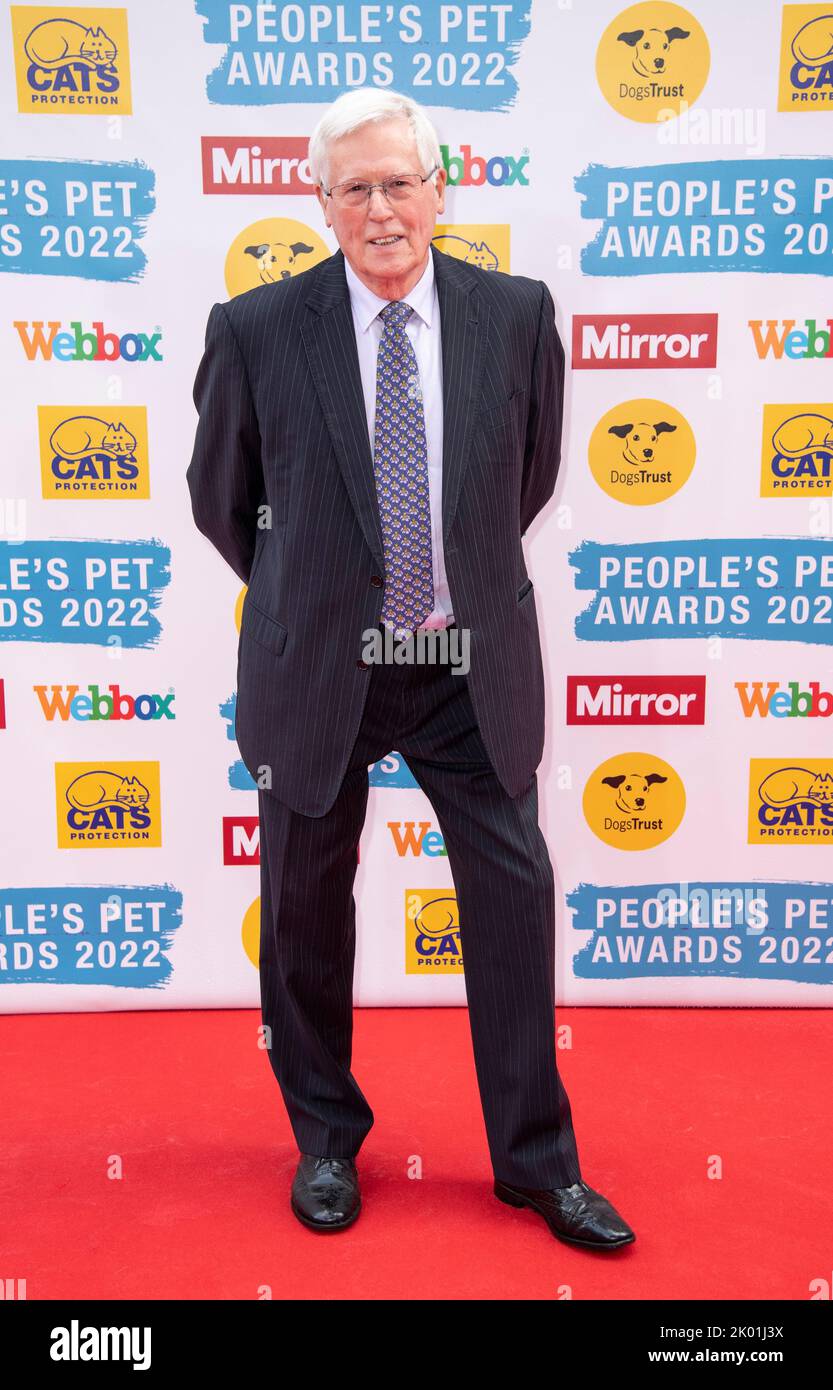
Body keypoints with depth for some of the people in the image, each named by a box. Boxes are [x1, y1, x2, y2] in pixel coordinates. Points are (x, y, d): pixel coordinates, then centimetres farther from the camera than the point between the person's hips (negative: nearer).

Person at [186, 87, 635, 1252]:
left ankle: (537, 1160, 27)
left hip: (472, 667, 1)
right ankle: (326, 1142, 36)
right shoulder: (256, 329, -6)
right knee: (308, 906, 11)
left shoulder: (517, 313, -1)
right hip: (318, 669, 0)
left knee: (515, 896, 6)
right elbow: (219, 498, 8)